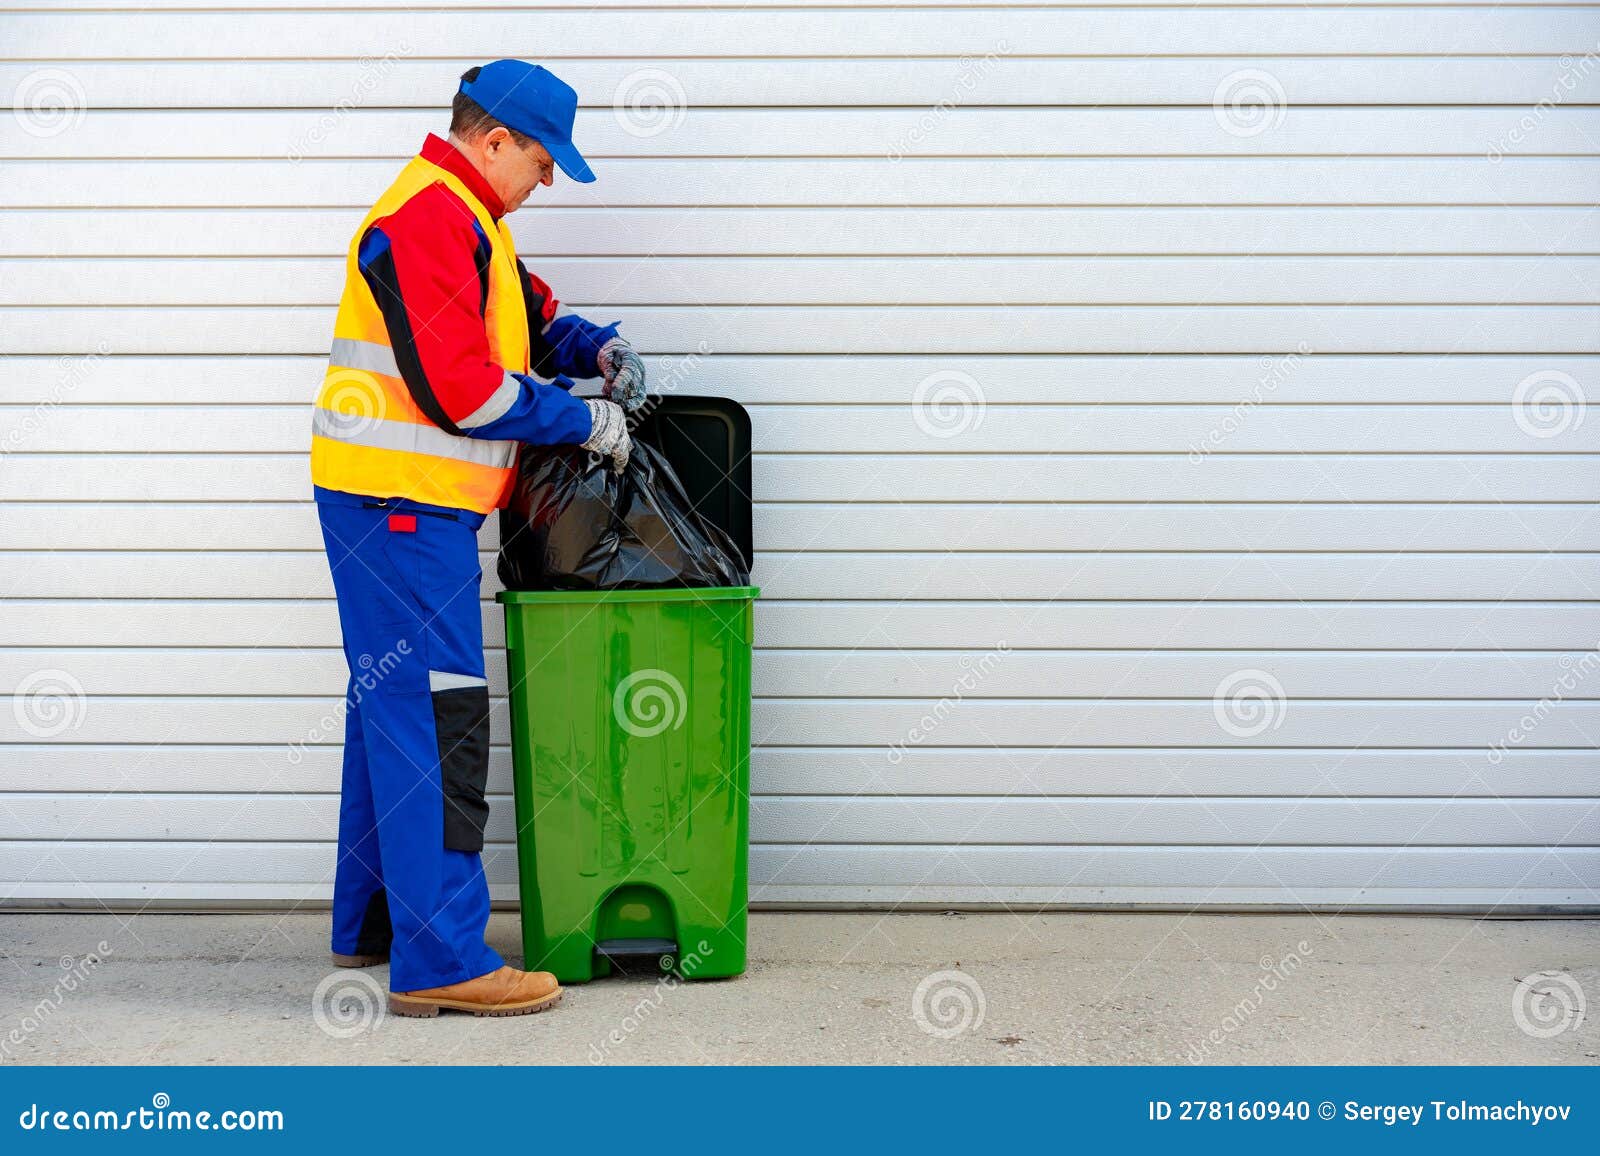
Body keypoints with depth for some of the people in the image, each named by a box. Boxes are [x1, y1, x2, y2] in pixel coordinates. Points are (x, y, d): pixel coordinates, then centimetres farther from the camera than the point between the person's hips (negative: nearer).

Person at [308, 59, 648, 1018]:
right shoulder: (427, 220, -17)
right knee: (435, 720, -11)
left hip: (406, 505, 11)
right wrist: (584, 421, -12)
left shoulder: (466, 219, 17)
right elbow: (462, 389, -22)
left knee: (391, 706, 16)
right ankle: (440, 958, -11)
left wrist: (598, 348, 9)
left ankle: (372, 922, 26)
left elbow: (528, 317, 29)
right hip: (401, 505, -11)